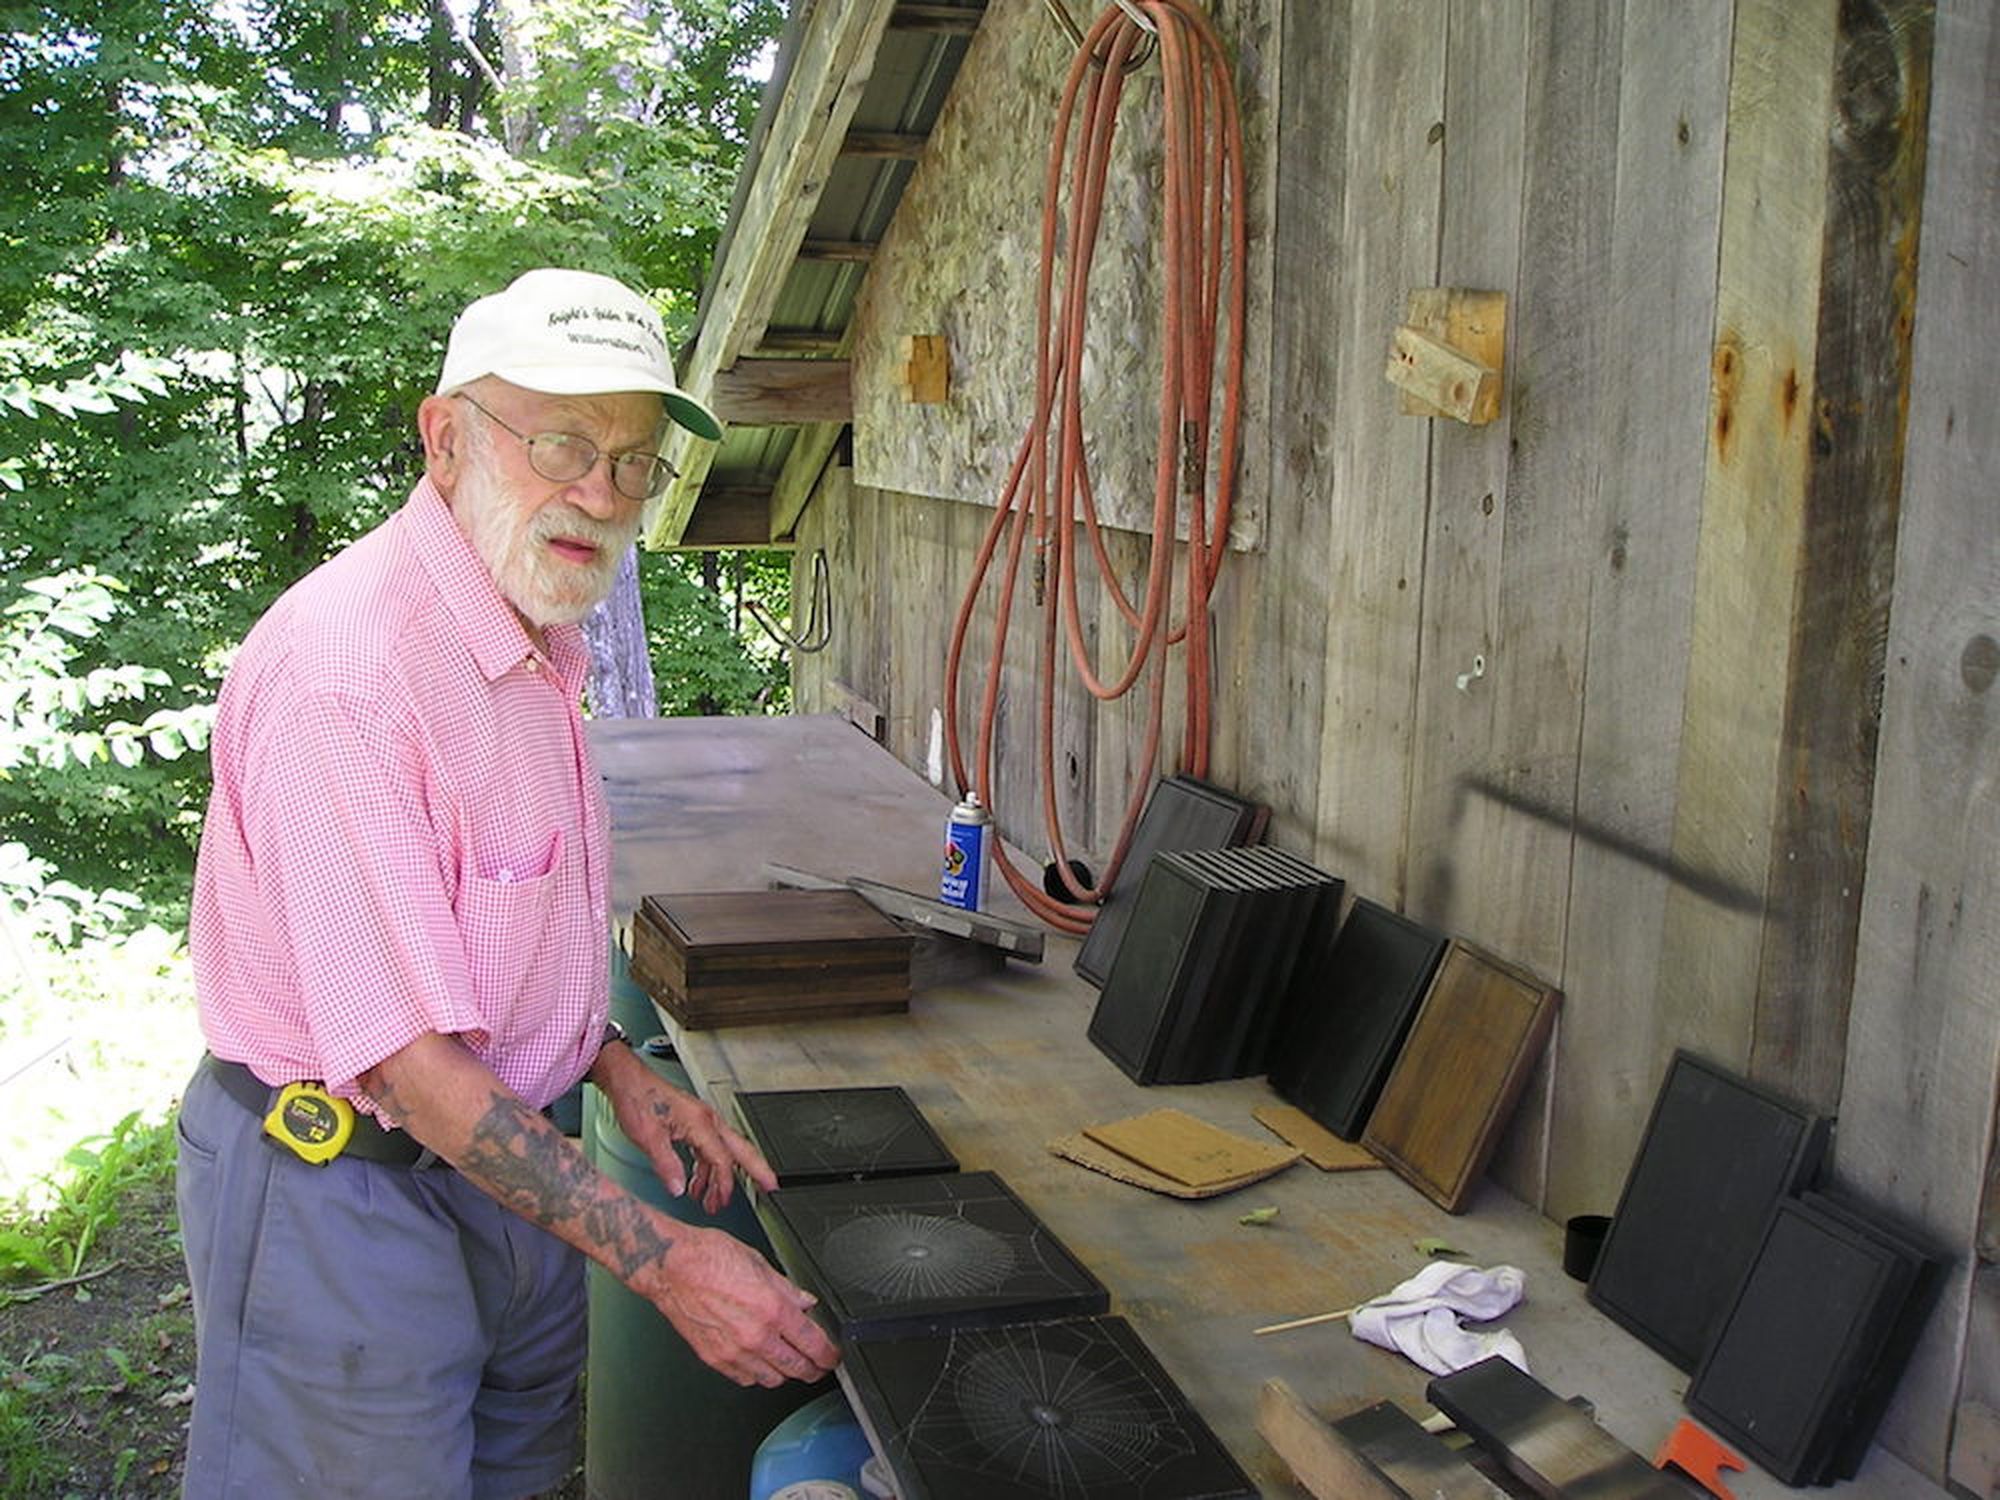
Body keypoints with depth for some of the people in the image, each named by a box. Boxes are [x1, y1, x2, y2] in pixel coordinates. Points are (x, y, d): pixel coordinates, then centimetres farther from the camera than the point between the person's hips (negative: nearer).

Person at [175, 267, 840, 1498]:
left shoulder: (536, 636, 6)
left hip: (500, 1152, 9)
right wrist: (659, 1259, -26)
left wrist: (616, 1069, 5)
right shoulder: (344, 665, -27)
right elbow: (404, 1055, -27)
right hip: (341, 1195, -9)